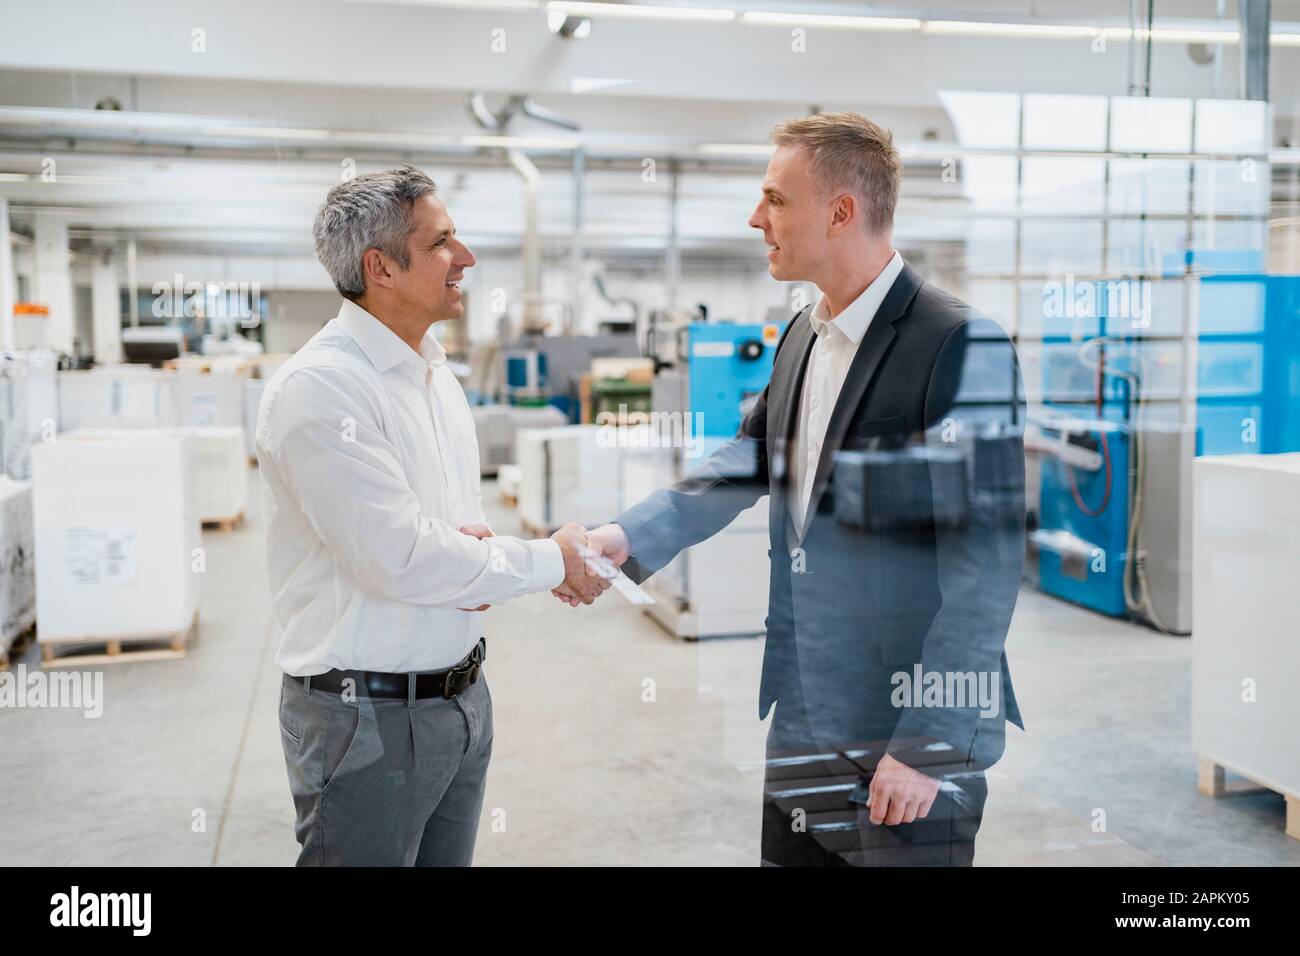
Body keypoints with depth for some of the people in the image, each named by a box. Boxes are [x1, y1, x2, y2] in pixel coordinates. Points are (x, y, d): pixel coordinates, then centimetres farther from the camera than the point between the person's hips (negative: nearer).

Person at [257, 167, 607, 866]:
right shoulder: (319, 387, -18)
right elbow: (401, 560, -24)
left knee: (448, 859, 17)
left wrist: (477, 548, -7)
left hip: (461, 696, 8)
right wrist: (551, 562, -13)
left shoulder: (435, 371, 11)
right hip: (368, 714, -8)